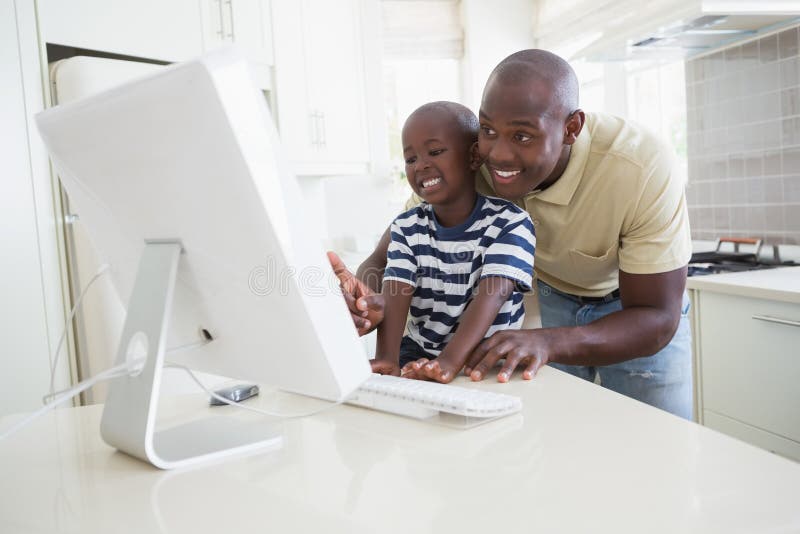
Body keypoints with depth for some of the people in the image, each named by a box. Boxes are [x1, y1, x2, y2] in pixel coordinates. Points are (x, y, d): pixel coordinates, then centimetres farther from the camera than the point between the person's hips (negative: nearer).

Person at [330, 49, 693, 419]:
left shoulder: (642, 169, -35)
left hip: (633, 304, -1)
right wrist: (373, 300, -46)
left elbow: (657, 318, -32)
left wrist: (547, 342, -50)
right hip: (541, 300, 2)